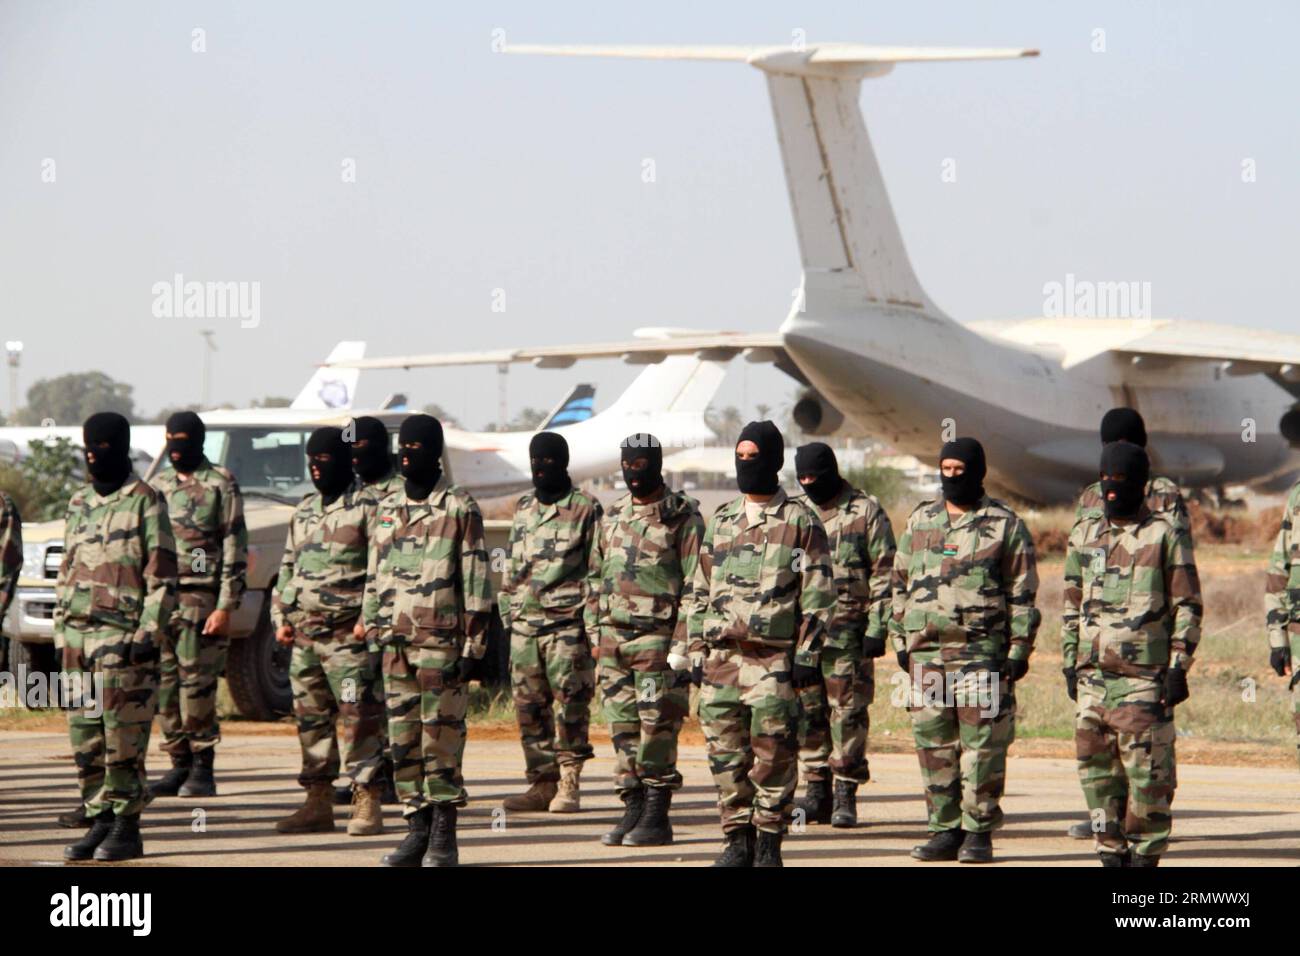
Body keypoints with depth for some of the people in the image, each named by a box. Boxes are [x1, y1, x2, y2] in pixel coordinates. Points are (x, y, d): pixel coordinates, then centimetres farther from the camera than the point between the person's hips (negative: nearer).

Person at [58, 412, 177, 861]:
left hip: (124, 637, -6)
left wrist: (149, 633, -15)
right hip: (78, 637, 6)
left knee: (124, 738, -6)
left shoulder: (145, 502, -3)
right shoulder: (79, 504, 16)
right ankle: (98, 821, 12)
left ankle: (126, 828, -2)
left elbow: (163, 576, -7)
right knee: (85, 738, 6)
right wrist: (60, 630, 14)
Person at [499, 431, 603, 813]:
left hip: (566, 624, -6)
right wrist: (506, 616, 17)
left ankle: (568, 785, -1)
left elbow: (597, 570, -3)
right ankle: (542, 784, 10)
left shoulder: (585, 509, -1)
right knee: (530, 706, 5)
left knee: (570, 703, -6)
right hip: (525, 623, 6)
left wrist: (593, 623, -10)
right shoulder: (524, 509, 17)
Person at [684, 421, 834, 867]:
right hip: (721, 657, 5)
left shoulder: (800, 522, 0)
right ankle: (737, 840, 11)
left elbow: (818, 595, -3)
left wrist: (807, 655, -9)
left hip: (774, 658, -5)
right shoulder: (721, 521, 15)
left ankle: (768, 842, 2)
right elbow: (701, 592, 18)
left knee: (772, 755, -4)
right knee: (725, 754, 4)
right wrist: (695, 650, 12)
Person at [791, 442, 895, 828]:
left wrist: (877, 629, -10)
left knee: (847, 713, -5)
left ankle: (845, 796, 0)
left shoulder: (866, 512, -1)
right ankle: (817, 792, 12)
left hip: (848, 632, -5)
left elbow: (884, 574, -3)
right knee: (808, 713, 4)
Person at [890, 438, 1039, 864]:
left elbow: (1022, 593, 0)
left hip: (982, 652, -4)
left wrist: (1020, 648, -6)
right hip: (926, 651, 4)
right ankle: (945, 831, 11)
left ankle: (979, 833, 1)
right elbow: (902, 584, 19)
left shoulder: (1005, 525, 1)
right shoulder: (920, 521, 13)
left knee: (982, 745, -4)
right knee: (933, 744, 4)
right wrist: (901, 640, 13)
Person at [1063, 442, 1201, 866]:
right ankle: (1111, 854, 13)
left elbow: (1187, 608, -3)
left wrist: (1178, 668, -9)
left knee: (1147, 770, -6)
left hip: (1145, 676, -5)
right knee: (1097, 769, 5)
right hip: (1093, 676, 5)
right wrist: (1070, 664, 12)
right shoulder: (1085, 537, 13)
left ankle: (1145, 855, 1)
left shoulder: (1167, 537, -2)